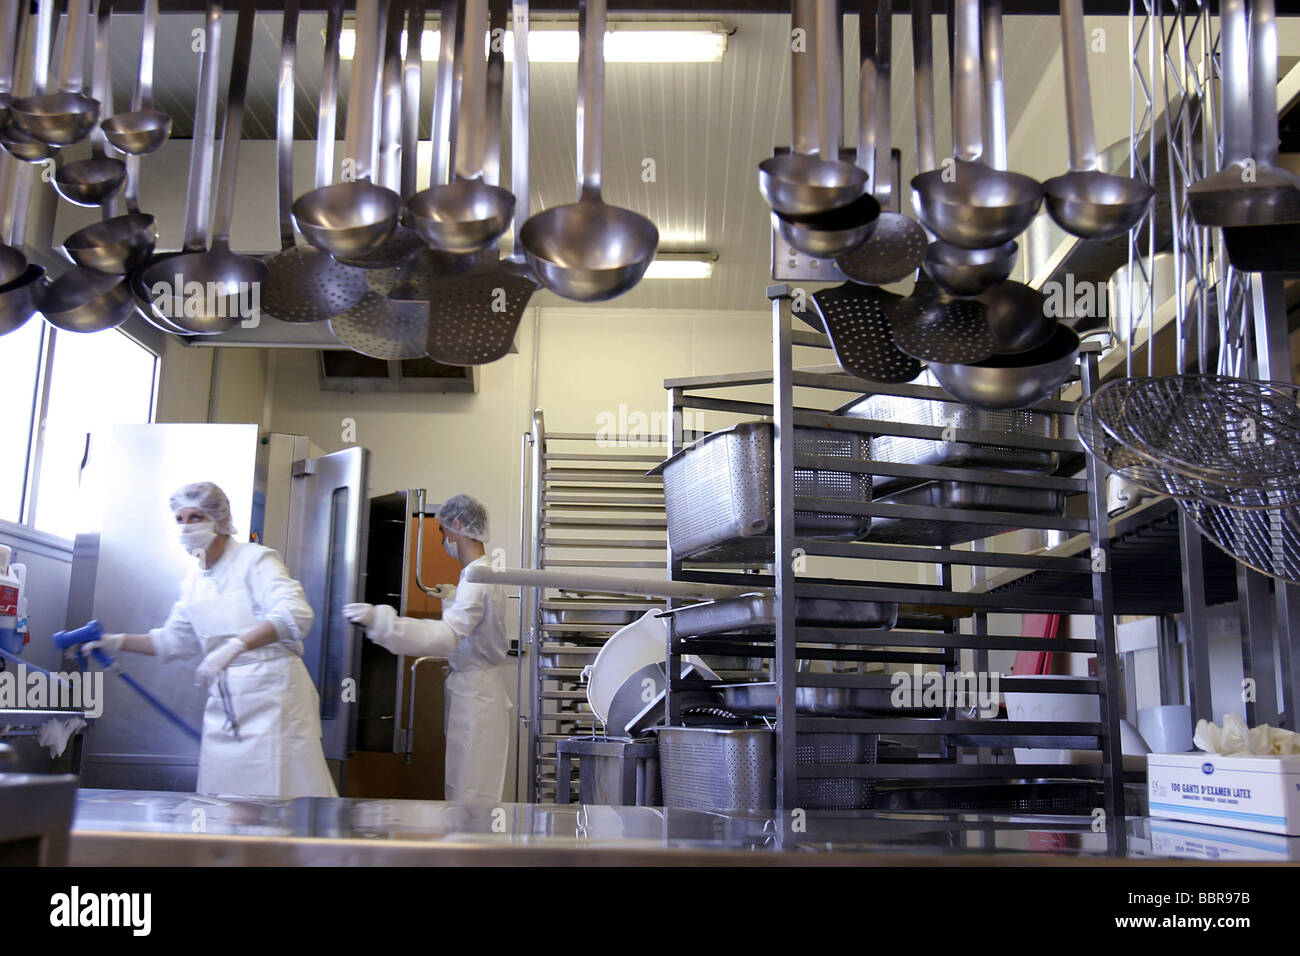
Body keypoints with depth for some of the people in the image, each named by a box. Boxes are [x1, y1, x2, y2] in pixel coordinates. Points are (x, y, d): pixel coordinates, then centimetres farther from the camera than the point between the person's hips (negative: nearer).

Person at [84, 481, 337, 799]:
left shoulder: (254, 559, -9)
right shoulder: (194, 580, 13)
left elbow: (295, 614, -25)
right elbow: (174, 640, 24)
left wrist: (234, 647, -35)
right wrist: (116, 642, 14)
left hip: (270, 694, -7)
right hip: (224, 700, 7)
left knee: (282, 796, -8)